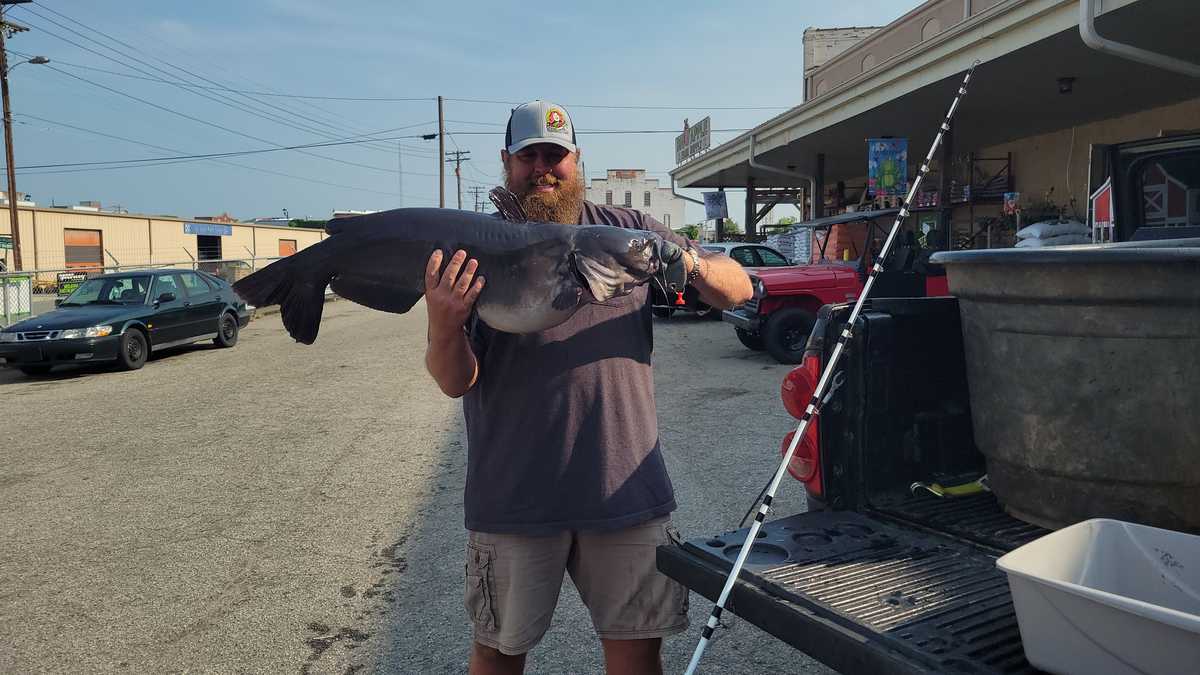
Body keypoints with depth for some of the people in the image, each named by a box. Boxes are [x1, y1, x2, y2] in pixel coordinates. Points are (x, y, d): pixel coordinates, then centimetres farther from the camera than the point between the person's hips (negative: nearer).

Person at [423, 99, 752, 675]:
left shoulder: (628, 231, 5)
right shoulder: (478, 248, 0)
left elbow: (739, 289, 5)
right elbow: (455, 382, -6)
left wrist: (690, 264, -17)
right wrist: (444, 325, -27)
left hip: (625, 487, 1)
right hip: (514, 495, -1)